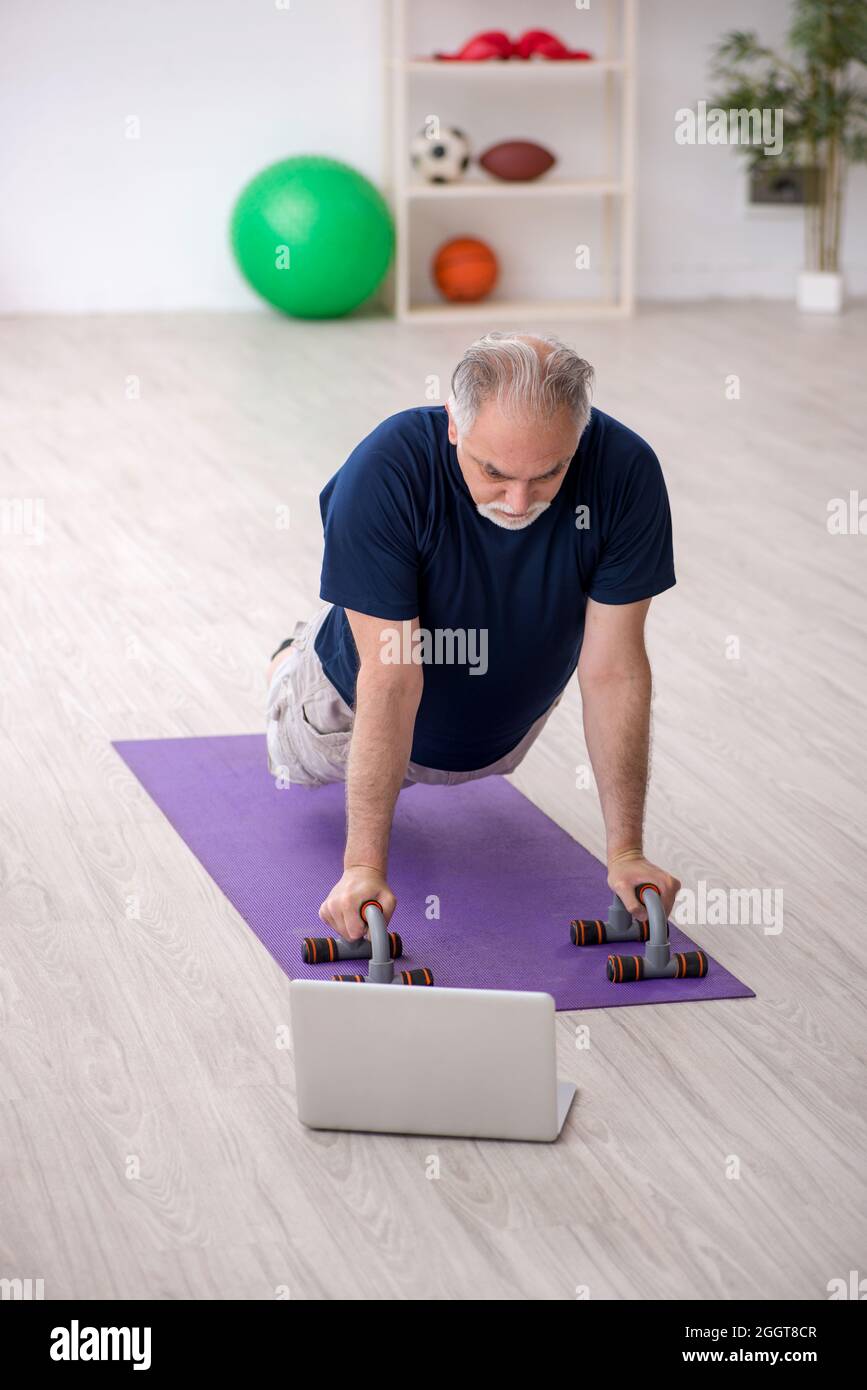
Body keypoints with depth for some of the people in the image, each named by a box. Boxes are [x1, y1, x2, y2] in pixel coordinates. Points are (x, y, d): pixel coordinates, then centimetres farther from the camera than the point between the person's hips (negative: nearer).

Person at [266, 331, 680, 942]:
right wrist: (365, 866, -44)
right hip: (357, 706, -2)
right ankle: (295, 658, 57)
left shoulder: (625, 472, -36)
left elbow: (613, 670, -29)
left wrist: (626, 851, -30)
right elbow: (392, 680, -41)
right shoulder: (383, 472, -42)